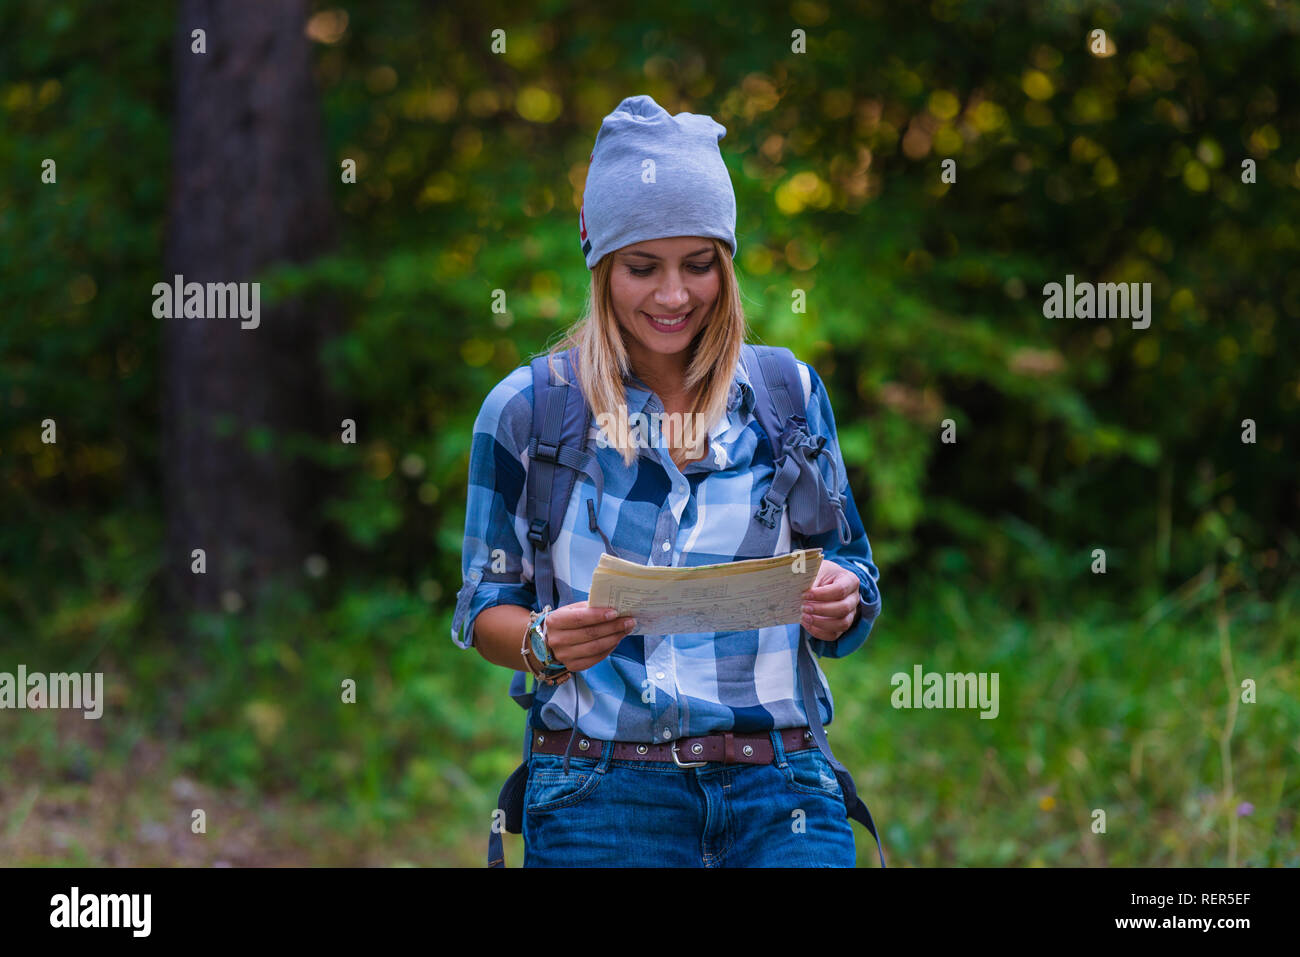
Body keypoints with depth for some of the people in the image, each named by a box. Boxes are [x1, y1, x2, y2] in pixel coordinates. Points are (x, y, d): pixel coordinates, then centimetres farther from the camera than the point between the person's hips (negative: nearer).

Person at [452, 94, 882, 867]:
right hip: (601, 800, -2)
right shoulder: (527, 409, 4)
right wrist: (544, 642, -14)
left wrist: (841, 605, -10)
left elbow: (848, 576, 13)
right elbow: (485, 608, 7)